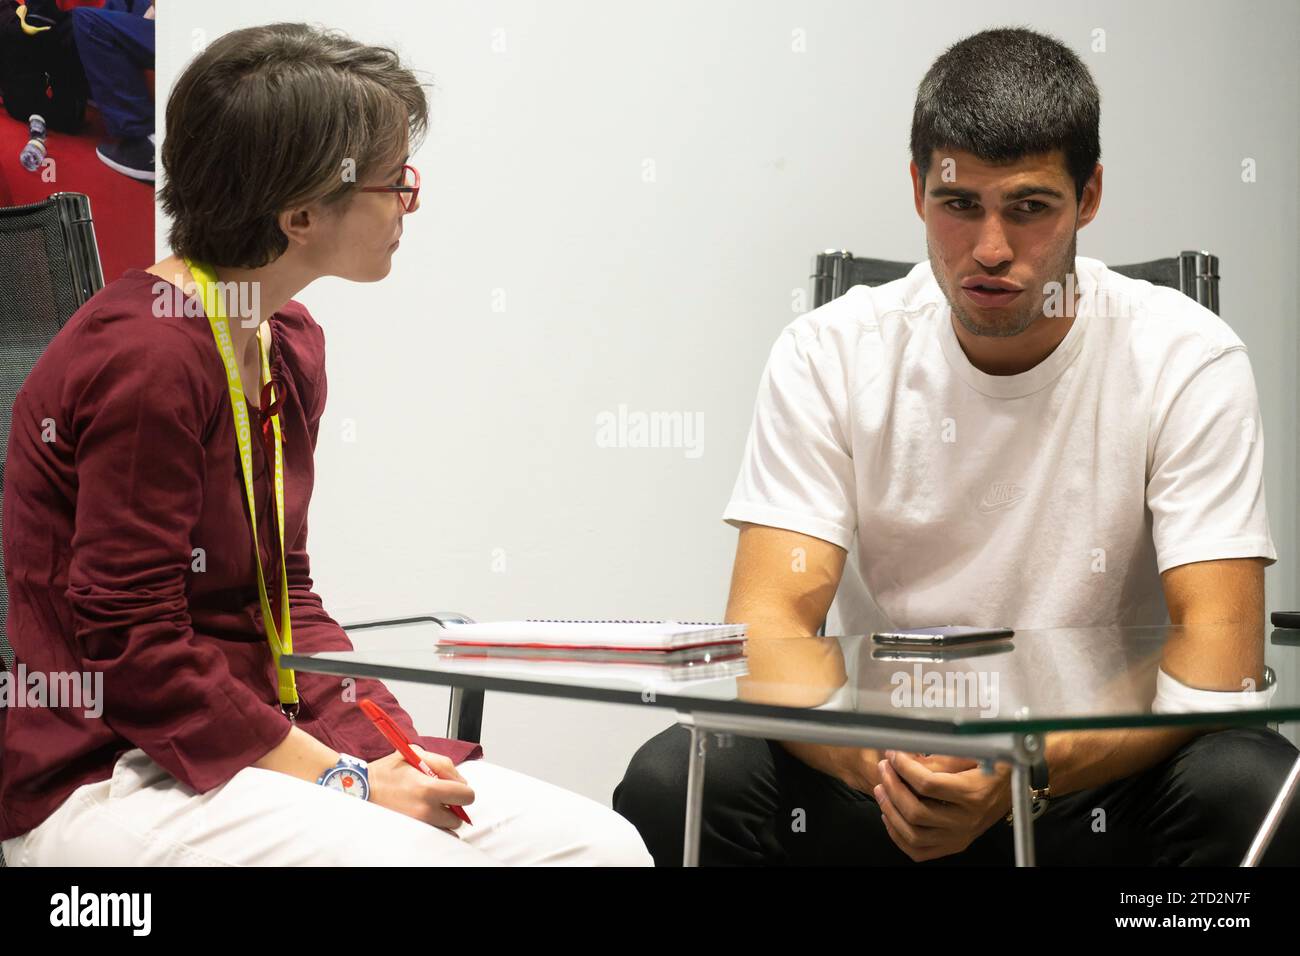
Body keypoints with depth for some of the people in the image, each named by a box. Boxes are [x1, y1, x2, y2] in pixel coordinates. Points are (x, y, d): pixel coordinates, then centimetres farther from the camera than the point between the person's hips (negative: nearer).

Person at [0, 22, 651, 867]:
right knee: (433, 853, -30)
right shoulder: (146, 358, -18)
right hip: (101, 783, -8)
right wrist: (339, 780, -18)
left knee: (604, 845, -8)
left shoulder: (291, 344, 9)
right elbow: (133, 653, -19)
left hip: (253, 742, 8)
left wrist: (383, 745, -4)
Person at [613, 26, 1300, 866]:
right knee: (673, 784, -25)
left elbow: (1220, 651, -17)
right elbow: (768, 622, -13)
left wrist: (1022, 772, -33)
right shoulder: (829, 355, -6)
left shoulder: (1187, 361, -10)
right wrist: (882, 765, -34)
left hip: (1103, 767, 0)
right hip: (891, 761, 1)